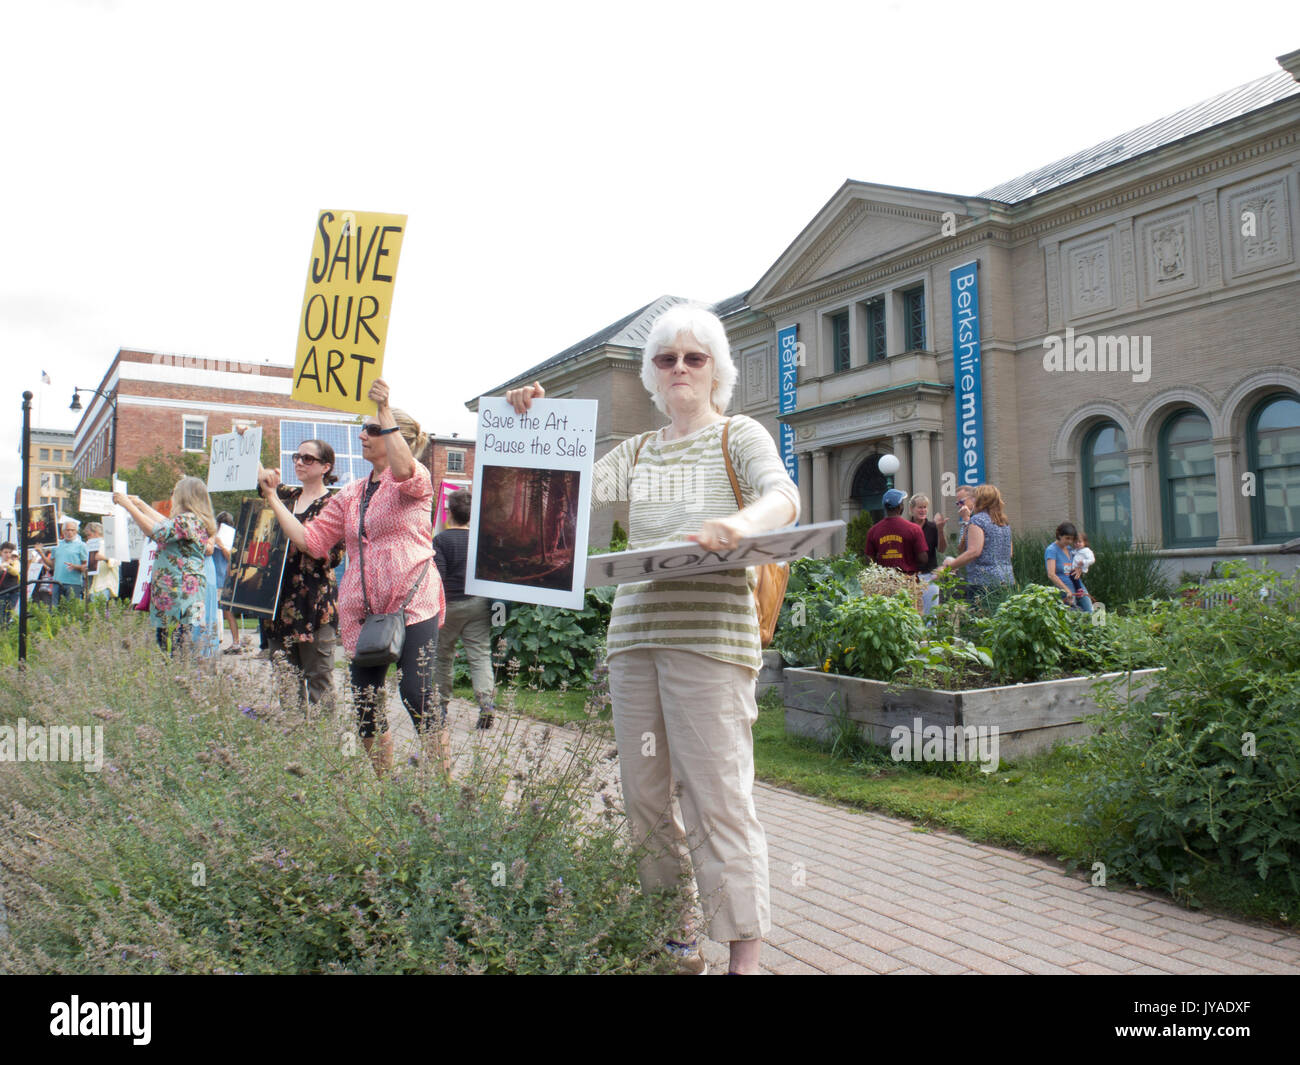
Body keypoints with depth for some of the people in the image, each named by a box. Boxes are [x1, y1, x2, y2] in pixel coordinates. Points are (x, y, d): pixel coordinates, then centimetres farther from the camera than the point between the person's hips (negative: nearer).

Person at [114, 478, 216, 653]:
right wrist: (140, 504, 43)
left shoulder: (188, 520, -11)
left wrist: (128, 505, -9)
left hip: (180, 595, -10)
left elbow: (156, 530, -20)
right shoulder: (195, 521, 20)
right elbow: (166, 524, 36)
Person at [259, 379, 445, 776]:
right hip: (361, 610, 7)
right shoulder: (350, 495, 18)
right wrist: (273, 498, 14)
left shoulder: (417, 479, 0)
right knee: (365, 704, 8)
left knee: (417, 695, -13)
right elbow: (309, 539, 15)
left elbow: (403, 471, -26)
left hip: (412, 604, -6)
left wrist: (385, 411, -29)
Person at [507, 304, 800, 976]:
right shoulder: (637, 452, 20)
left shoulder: (738, 435, 7)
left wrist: (740, 523, -33)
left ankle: (744, 953, 3)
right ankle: (671, 936, 22)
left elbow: (783, 496, -12)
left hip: (710, 630, -5)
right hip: (634, 632, 5)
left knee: (716, 794, -8)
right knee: (644, 795, 7)